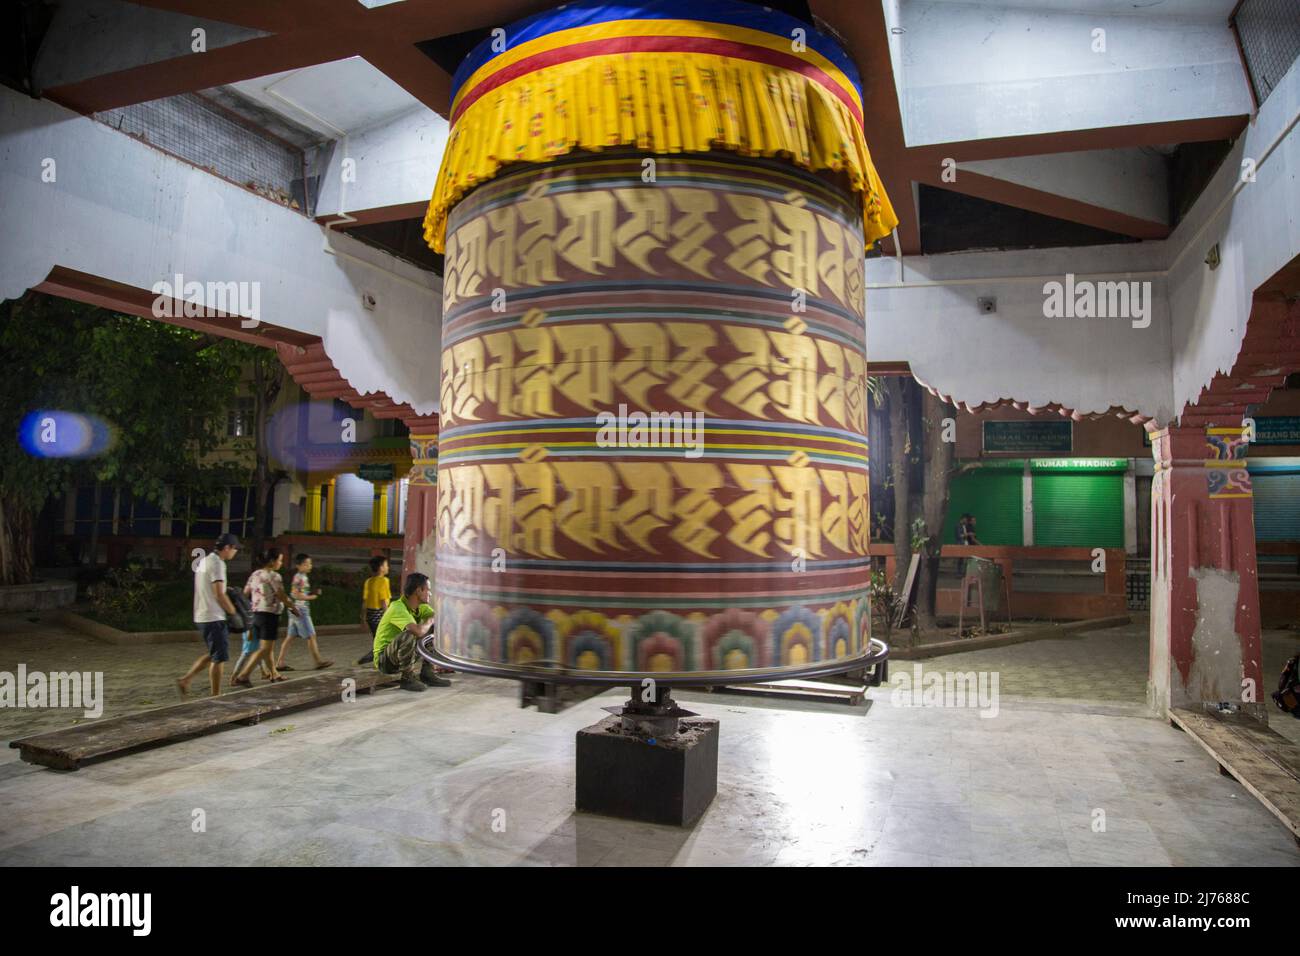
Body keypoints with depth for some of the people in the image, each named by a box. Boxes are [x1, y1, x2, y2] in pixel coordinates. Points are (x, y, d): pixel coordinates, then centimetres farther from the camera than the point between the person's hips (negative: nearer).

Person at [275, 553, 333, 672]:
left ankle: (280, 663, 11)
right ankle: (319, 662, 2)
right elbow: (295, 594, -23)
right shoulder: (299, 577, -15)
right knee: (311, 636, -3)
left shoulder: (303, 577, 15)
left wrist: (314, 593, 8)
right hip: (300, 610, -10)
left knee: (290, 637, 10)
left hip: (298, 610, 10)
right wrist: (311, 597, -14)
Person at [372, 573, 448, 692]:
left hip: (402, 654, 8)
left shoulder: (420, 606, 1)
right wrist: (429, 621, -19)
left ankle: (426, 674, 4)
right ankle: (407, 679, -18)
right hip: (384, 660, -8)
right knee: (409, 636, -36)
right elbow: (418, 631, -40)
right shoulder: (398, 608, -26)